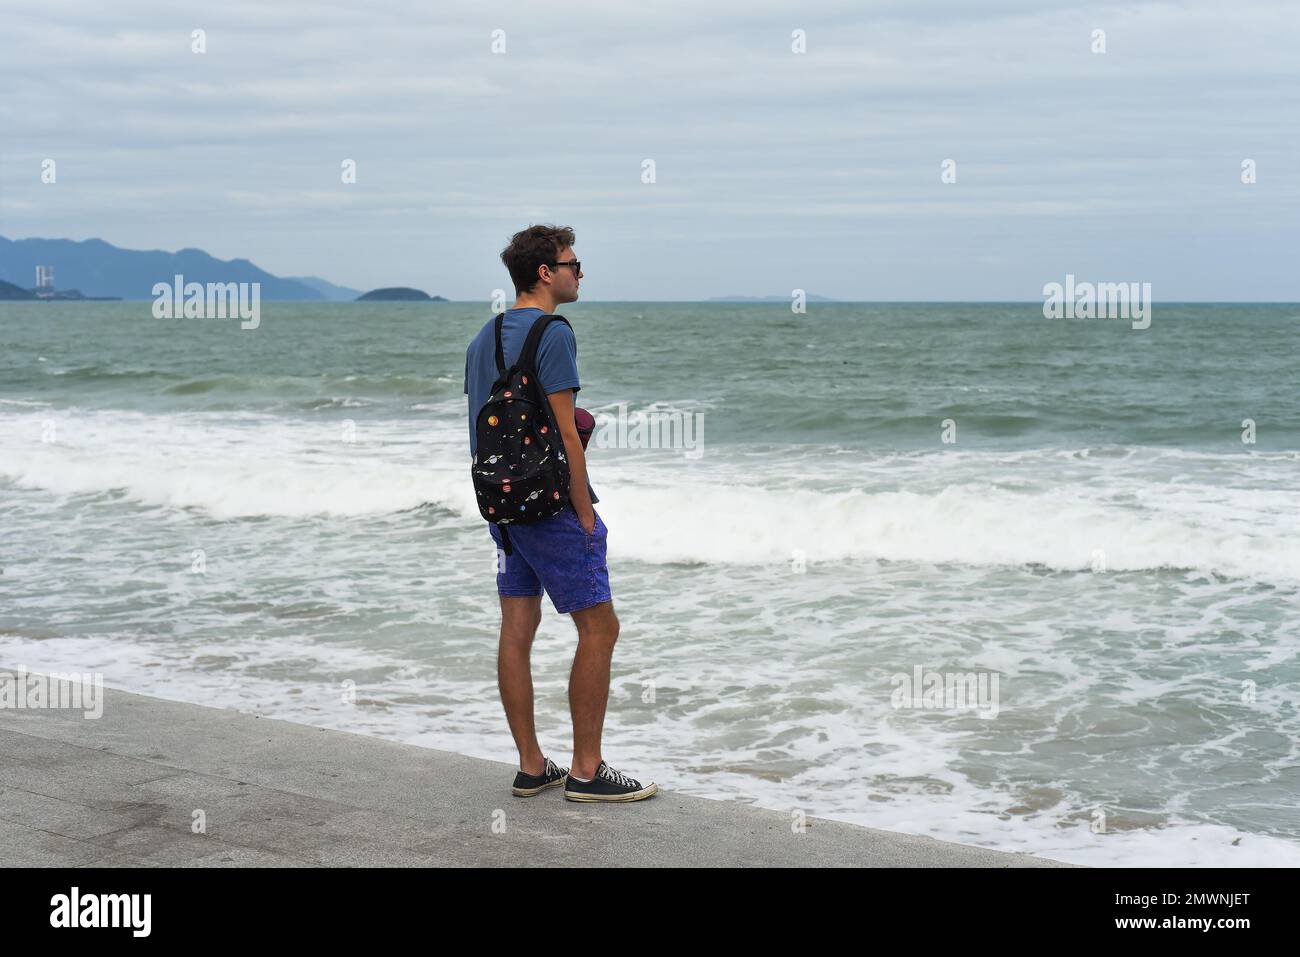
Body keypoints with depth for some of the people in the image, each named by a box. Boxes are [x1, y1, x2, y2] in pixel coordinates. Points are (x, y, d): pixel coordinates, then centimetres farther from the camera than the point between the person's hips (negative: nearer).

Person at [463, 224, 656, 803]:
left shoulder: (484, 338, 12)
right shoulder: (552, 334, -14)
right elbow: (565, 434, -17)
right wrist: (585, 515, -13)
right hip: (550, 505, -9)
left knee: (517, 631, 9)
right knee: (599, 628, -1)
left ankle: (531, 766, 14)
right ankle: (586, 772, 2)